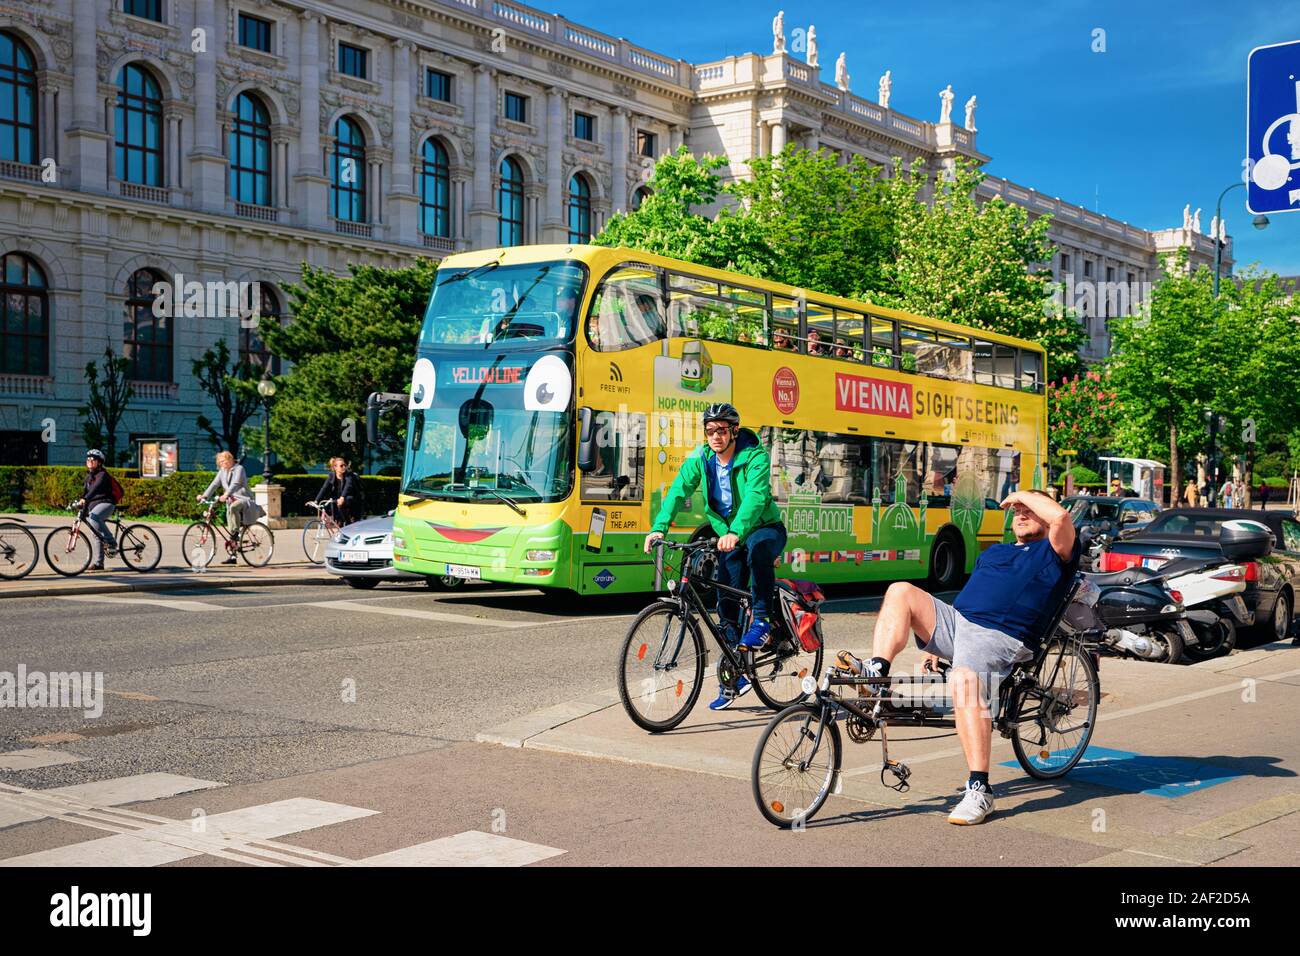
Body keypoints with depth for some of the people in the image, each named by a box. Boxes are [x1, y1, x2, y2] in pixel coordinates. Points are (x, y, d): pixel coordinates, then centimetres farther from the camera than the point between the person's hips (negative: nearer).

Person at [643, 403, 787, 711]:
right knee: (727, 606, 3)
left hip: (765, 529, -5)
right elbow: (678, 491, -17)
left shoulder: (755, 457, -22)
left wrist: (736, 532, -53)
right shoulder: (700, 458, -7)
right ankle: (733, 678, 16)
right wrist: (659, 528, -33)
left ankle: (763, 621, -27)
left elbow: (755, 496, -37)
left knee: (758, 546, -40)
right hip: (729, 538, 5)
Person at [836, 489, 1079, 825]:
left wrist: (1023, 494, 4)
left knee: (964, 681, -35)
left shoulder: (1053, 553, 10)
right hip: (954, 621, 8)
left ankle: (979, 791, -33)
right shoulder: (993, 552, 33)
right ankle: (876, 673, -22)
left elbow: (1061, 516, -13)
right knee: (901, 591, -11)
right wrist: (934, 644, 20)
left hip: (998, 636, -8)